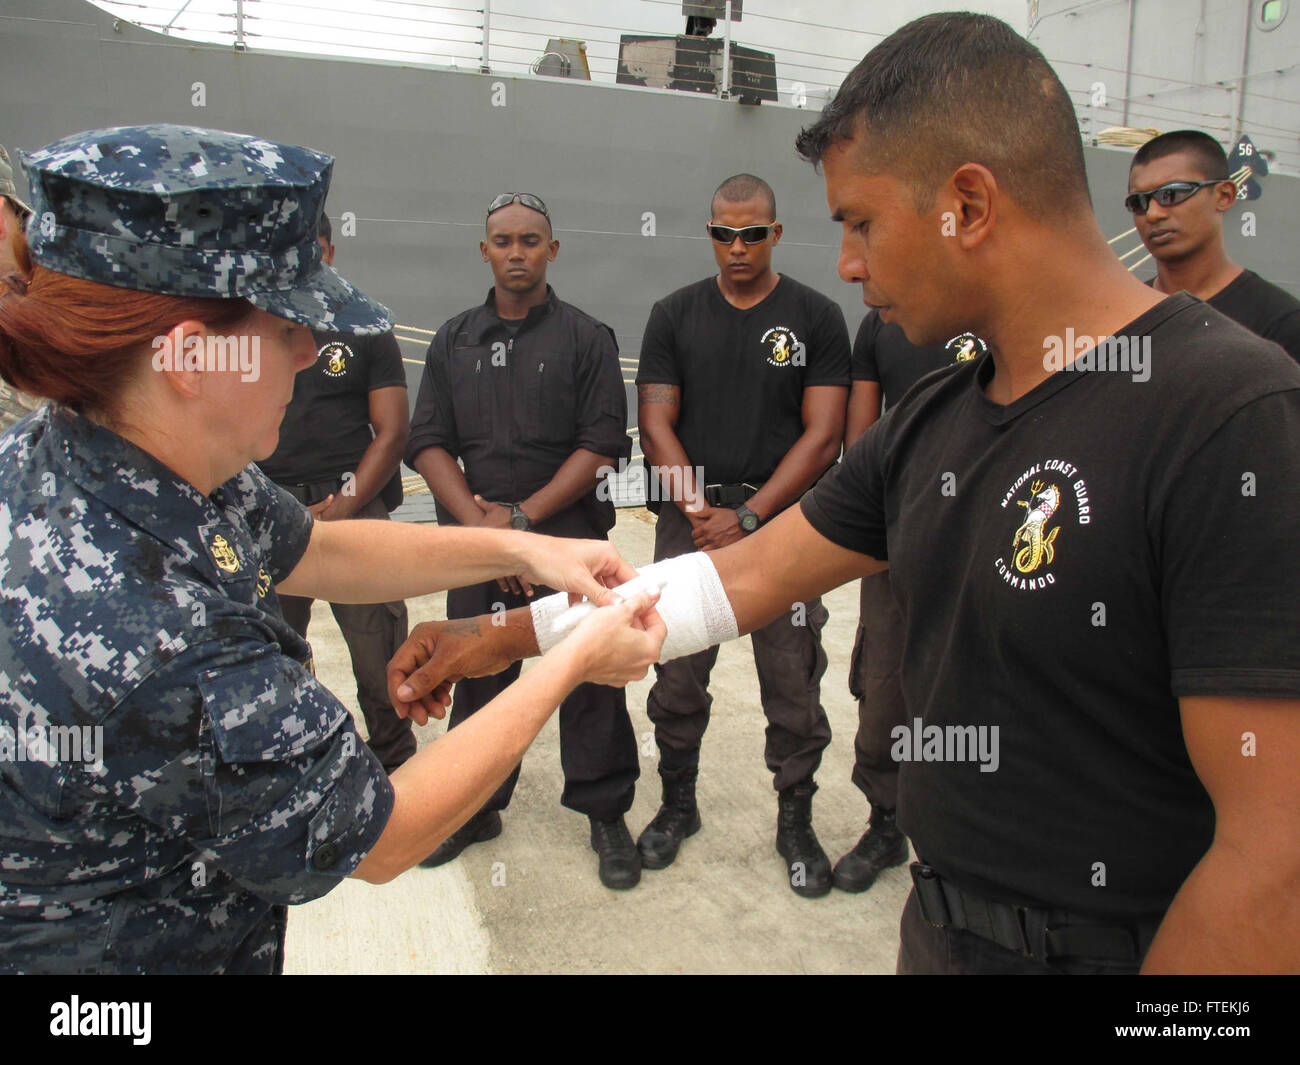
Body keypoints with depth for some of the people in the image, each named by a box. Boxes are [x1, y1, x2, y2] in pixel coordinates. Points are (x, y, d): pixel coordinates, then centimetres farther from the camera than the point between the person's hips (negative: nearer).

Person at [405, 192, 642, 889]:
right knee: (477, 675, 11)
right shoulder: (454, 341, 11)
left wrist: (523, 515, -12)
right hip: (474, 535, 3)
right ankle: (475, 808, 29)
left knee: (590, 680, 1)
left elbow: (602, 444, -6)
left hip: (570, 536, -3)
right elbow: (428, 442, 5)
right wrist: (478, 520, -9)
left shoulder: (586, 337, 1)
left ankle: (606, 814, 18)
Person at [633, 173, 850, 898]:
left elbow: (822, 436, -4)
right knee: (677, 679, 8)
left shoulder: (817, 317, 2)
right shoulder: (676, 315, 8)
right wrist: (698, 509, -11)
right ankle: (678, 804, 29)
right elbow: (656, 424, 3)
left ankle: (796, 822, 22)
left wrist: (748, 517, -12)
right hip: (692, 519, 2)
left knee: (793, 688, 3)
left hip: (784, 519, -1)